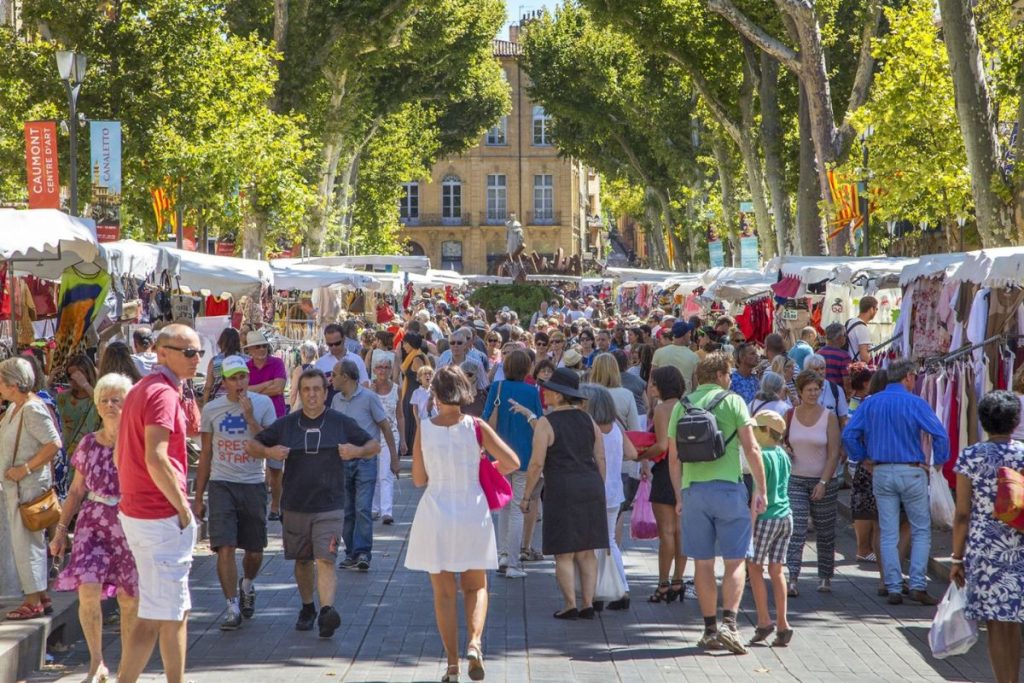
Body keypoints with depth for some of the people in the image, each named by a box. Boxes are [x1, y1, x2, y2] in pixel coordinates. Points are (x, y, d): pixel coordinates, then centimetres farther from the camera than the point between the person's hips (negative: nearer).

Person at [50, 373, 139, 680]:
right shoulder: (88, 444, 5)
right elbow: (76, 492, 13)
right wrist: (61, 530, 10)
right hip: (93, 523, 2)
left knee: (129, 599, 4)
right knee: (88, 590, -14)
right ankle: (97, 664, 1)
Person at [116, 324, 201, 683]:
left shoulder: (141, 389, 15)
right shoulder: (163, 393, -16)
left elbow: (121, 456, 21)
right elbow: (156, 459, -26)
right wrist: (184, 509, -17)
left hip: (136, 510, 10)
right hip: (162, 517, -10)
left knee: (177, 611, 17)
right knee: (157, 616, -7)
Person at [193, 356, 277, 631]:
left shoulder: (263, 404, 0)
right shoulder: (211, 409, 2)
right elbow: (205, 454, 9)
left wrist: (249, 417, -17)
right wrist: (198, 497, 9)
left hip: (254, 484, 0)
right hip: (221, 484, 0)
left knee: (254, 550, 9)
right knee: (225, 548, -11)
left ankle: (246, 585, 40)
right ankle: (232, 608, -5)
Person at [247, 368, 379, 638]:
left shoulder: (341, 423, 3)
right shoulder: (286, 424, 5)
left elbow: (374, 445, 11)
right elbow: (251, 445, 10)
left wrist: (357, 451, -11)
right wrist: (268, 452, -11)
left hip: (329, 506, -3)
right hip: (295, 506, 3)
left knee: (325, 560, -16)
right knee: (302, 561, 14)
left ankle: (327, 611, -28)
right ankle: (307, 608, 33)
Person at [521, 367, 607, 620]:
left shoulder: (545, 423, -7)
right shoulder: (588, 420, 8)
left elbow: (537, 463, -11)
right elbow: (601, 459, 9)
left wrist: (526, 496, -3)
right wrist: (599, 491, 17)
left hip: (562, 490, -5)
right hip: (591, 486, 5)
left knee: (564, 553, 2)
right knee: (586, 551, 10)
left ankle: (570, 606, 0)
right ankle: (588, 604, 8)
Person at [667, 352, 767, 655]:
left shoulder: (682, 406, 10)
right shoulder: (732, 401, -1)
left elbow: (673, 457, 11)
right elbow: (751, 449, -6)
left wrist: (680, 494, 19)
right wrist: (761, 489, -1)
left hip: (693, 490, 3)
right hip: (728, 487, -3)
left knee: (703, 563, 9)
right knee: (735, 561, 1)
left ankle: (710, 629, 12)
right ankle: (728, 623, -14)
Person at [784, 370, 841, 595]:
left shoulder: (829, 417, -2)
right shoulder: (790, 415, 3)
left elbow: (834, 454, -6)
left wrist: (823, 483, -13)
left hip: (824, 482, -1)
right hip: (796, 481, 1)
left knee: (825, 533, 8)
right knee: (796, 531, -11)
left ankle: (825, 577, 20)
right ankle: (792, 579, -16)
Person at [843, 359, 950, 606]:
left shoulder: (870, 404, 5)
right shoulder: (915, 403, -7)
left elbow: (848, 435, 2)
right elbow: (939, 434, -13)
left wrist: (862, 459, 11)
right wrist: (938, 463, -1)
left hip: (881, 473, 3)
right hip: (911, 472, -3)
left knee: (888, 534, 7)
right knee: (921, 531, 7)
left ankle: (893, 589, 5)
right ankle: (918, 585, -2)